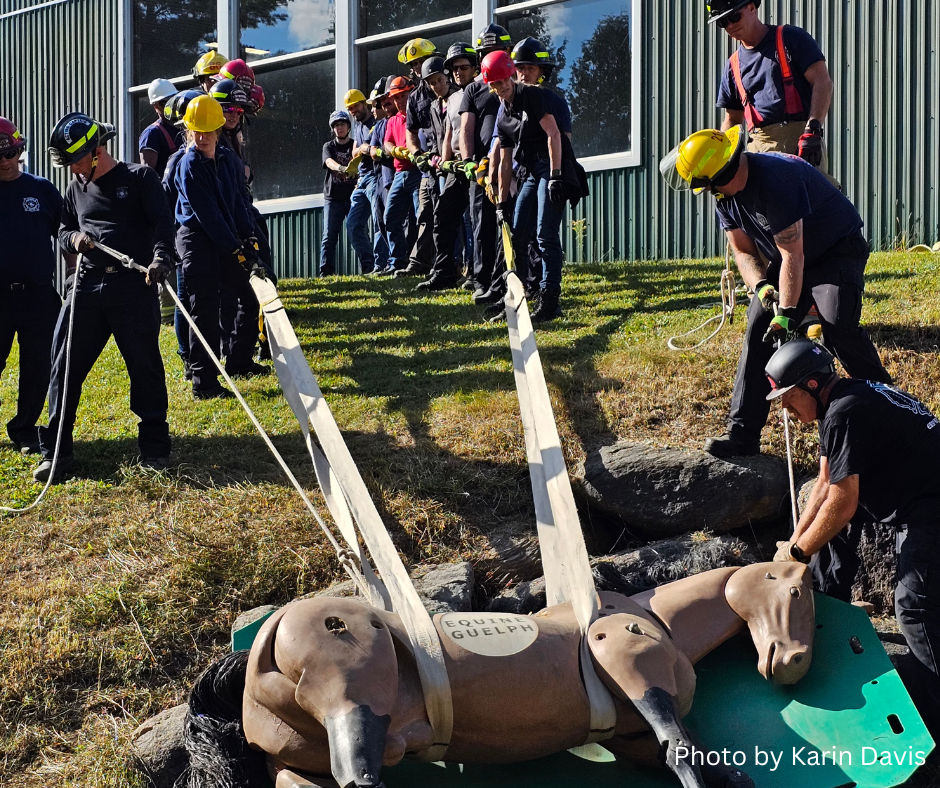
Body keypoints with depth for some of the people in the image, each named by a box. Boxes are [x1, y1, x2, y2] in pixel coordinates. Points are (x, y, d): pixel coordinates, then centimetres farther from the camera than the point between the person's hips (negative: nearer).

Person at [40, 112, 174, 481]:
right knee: (65, 366, 2)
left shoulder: (140, 178, 2)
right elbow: (63, 231, 25)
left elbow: (162, 223, -8)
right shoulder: (76, 188, 17)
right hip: (87, 285, 5)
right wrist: (73, 238, 1)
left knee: (145, 366, 0)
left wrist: (160, 258, -26)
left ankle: (154, 448, 12)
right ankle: (56, 452, 9)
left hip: (134, 285, -5)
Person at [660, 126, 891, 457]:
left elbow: (792, 255, -31)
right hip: (789, 256, 8)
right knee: (758, 331, -5)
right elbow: (743, 250, 0)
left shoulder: (774, 179, -33)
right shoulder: (723, 191, -7)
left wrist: (786, 313, -29)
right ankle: (742, 432, -4)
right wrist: (761, 286, -20)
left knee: (839, 328, -26)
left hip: (838, 252, -7)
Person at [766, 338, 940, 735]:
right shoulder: (842, 398, 10)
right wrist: (794, 540, 11)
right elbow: (825, 483, 15)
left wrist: (798, 552, -7)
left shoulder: (844, 415, -22)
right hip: (905, 493, 11)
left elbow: (842, 504, -20)